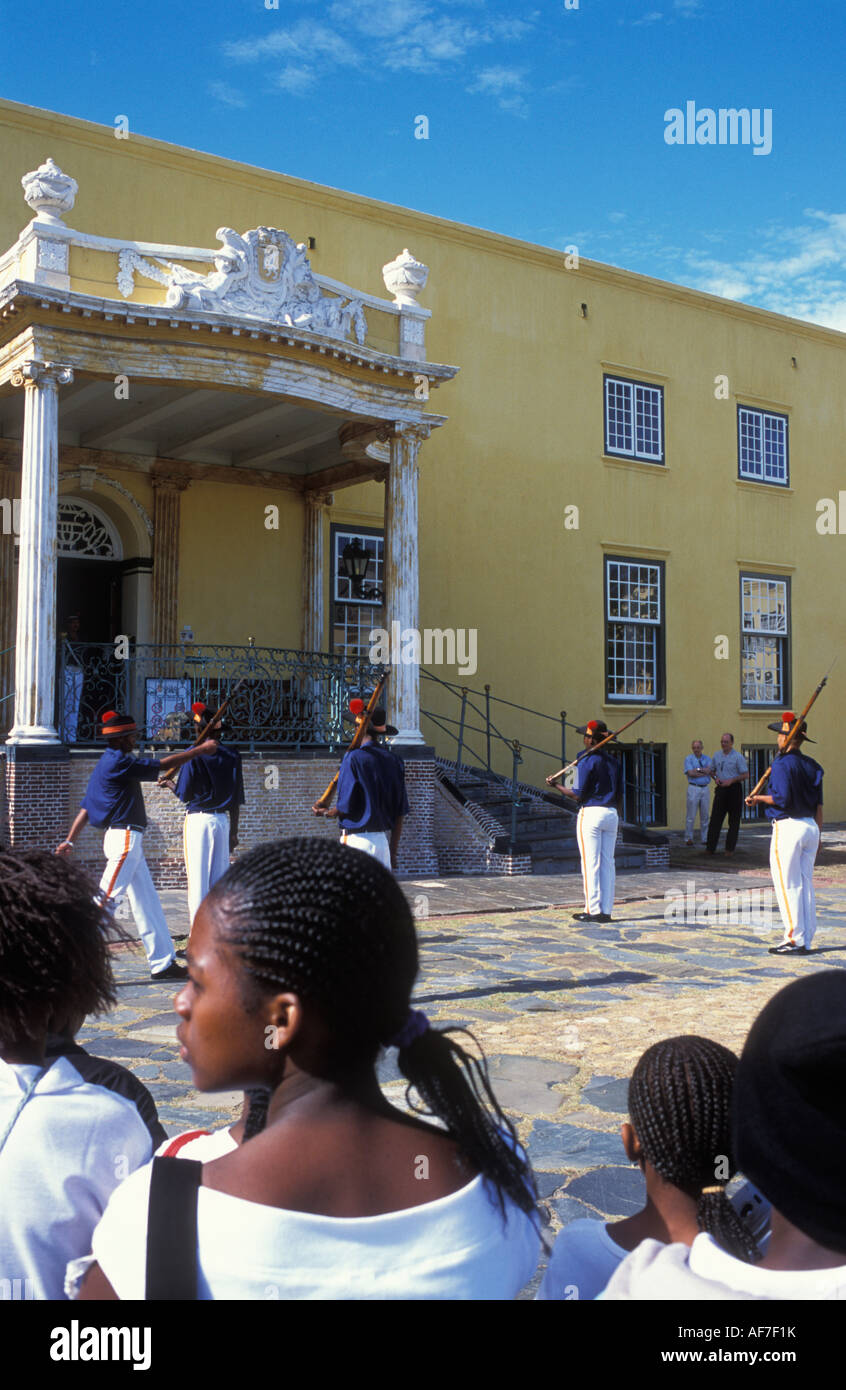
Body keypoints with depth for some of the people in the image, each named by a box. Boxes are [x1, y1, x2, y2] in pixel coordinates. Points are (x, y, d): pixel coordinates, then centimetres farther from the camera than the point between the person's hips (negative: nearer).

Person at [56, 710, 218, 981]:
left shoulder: (106, 764, 17)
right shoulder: (118, 762, -13)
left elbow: (85, 806, 16)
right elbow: (163, 764, -16)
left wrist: (69, 841, 15)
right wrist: (201, 749, -9)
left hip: (128, 840, 11)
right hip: (125, 838, -11)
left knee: (147, 903, 10)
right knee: (107, 899, -10)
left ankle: (162, 963, 14)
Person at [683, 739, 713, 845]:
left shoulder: (707, 759, 13)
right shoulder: (688, 759, 3)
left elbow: (711, 771, -6)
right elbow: (691, 773, -11)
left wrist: (698, 770, -11)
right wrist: (705, 772, -6)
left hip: (705, 788, 3)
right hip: (693, 788, -3)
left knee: (705, 815, 6)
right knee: (691, 815, -4)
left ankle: (705, 838, 12)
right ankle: (688, 838, 2)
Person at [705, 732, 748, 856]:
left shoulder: (738, 757, -5)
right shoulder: (716, 756, 10)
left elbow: (745, 775, -6)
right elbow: (712, 770, 21)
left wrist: (731, 780, -16)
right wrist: (716, 778, 0)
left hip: (734, 789, -4)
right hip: (721, 789, 4)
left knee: (734, 821, 2)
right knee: (715, 818, -1)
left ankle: (730, 848, 9)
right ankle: (710, 848, 0)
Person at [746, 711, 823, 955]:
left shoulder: (782, 763, -12)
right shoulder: (812, 766, 12)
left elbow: (782, 798, -22)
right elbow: (819, 805, 13)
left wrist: (759, 798, -5)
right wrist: (817, 835, 18)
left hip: (788, 827, -8)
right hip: (810, 826, 8)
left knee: (787, 885, -3)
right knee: (806, 884, 12)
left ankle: (794, 940, -2)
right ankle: (806, 940, 16)